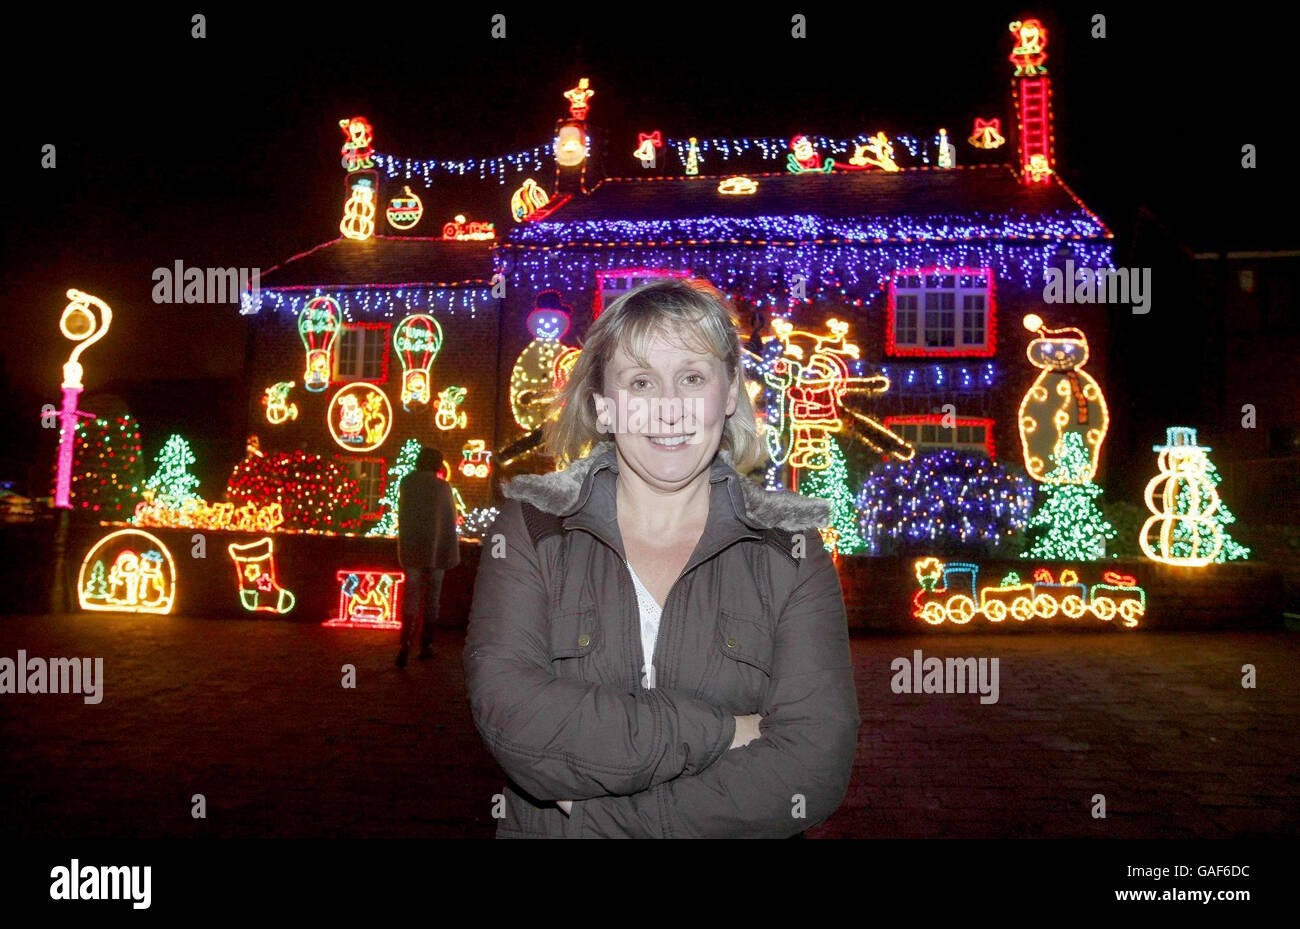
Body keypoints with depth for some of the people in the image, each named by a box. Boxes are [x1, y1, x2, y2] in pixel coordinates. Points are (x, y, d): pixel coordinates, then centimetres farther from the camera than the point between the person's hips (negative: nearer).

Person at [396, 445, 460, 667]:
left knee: (411, 594, 3)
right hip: (435, 550, -2)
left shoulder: (406, 483, 1)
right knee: (431, 597, 9)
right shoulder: (442, 487, -7)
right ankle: (426, 645, 14)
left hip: (411, 549, 2)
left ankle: (406, 641, -17)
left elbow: (403, 517, 9)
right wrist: (452, 554, 0)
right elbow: (450, 522, -5)